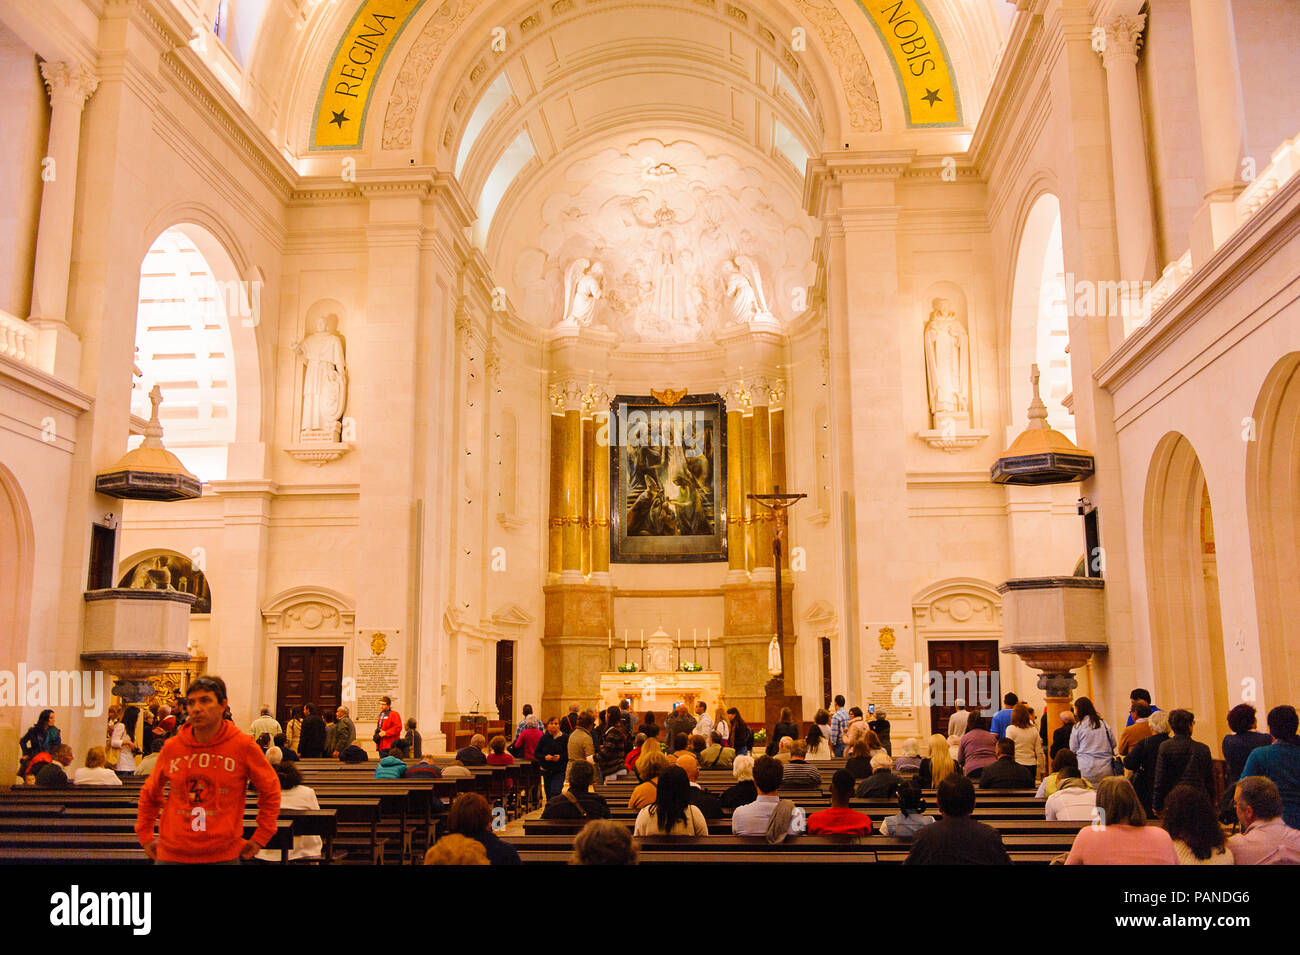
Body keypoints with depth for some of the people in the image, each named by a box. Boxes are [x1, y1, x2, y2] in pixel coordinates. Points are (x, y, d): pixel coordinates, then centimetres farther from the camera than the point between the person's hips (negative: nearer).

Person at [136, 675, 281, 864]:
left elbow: (270, 790, 5)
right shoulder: (171, 747, 1)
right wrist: (145, 837, 14)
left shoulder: (243, 746, -6)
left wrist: (260, 839, 3)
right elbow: (150, 793, 18)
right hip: (172, 854, 2)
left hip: (223, 855, -2)